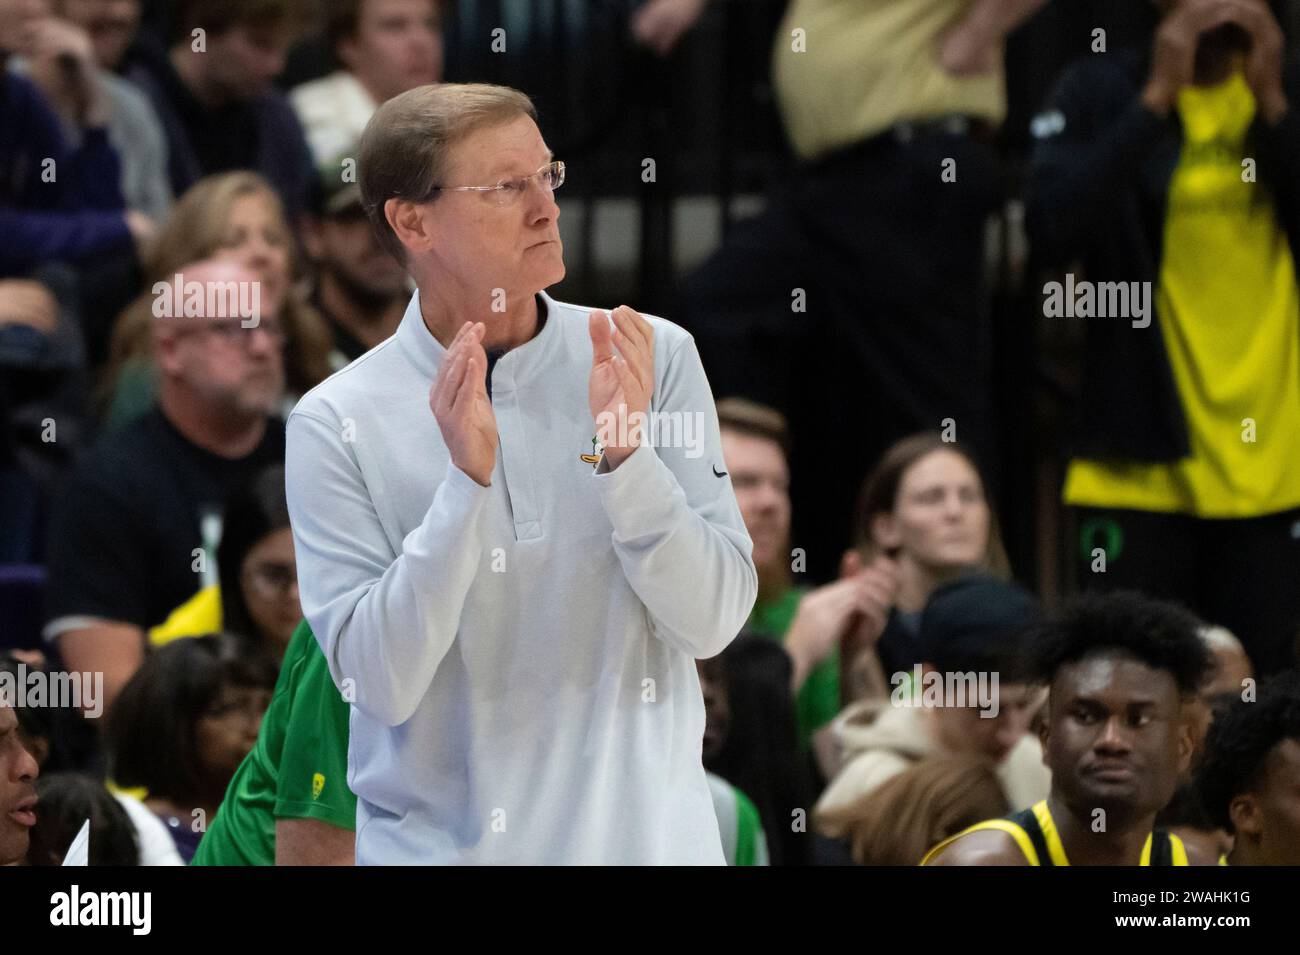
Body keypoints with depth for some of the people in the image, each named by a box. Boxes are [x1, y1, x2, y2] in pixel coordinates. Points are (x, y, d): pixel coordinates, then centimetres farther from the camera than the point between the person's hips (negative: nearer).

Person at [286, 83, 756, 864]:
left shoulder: (655, 358, -3)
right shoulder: (337, 423, -7)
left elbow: (714, 622, -7)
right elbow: (381, 682, -14)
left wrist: (624, 455, -20)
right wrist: (466, 482, -23)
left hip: (641, 830, 1)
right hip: (440, 838, -1)